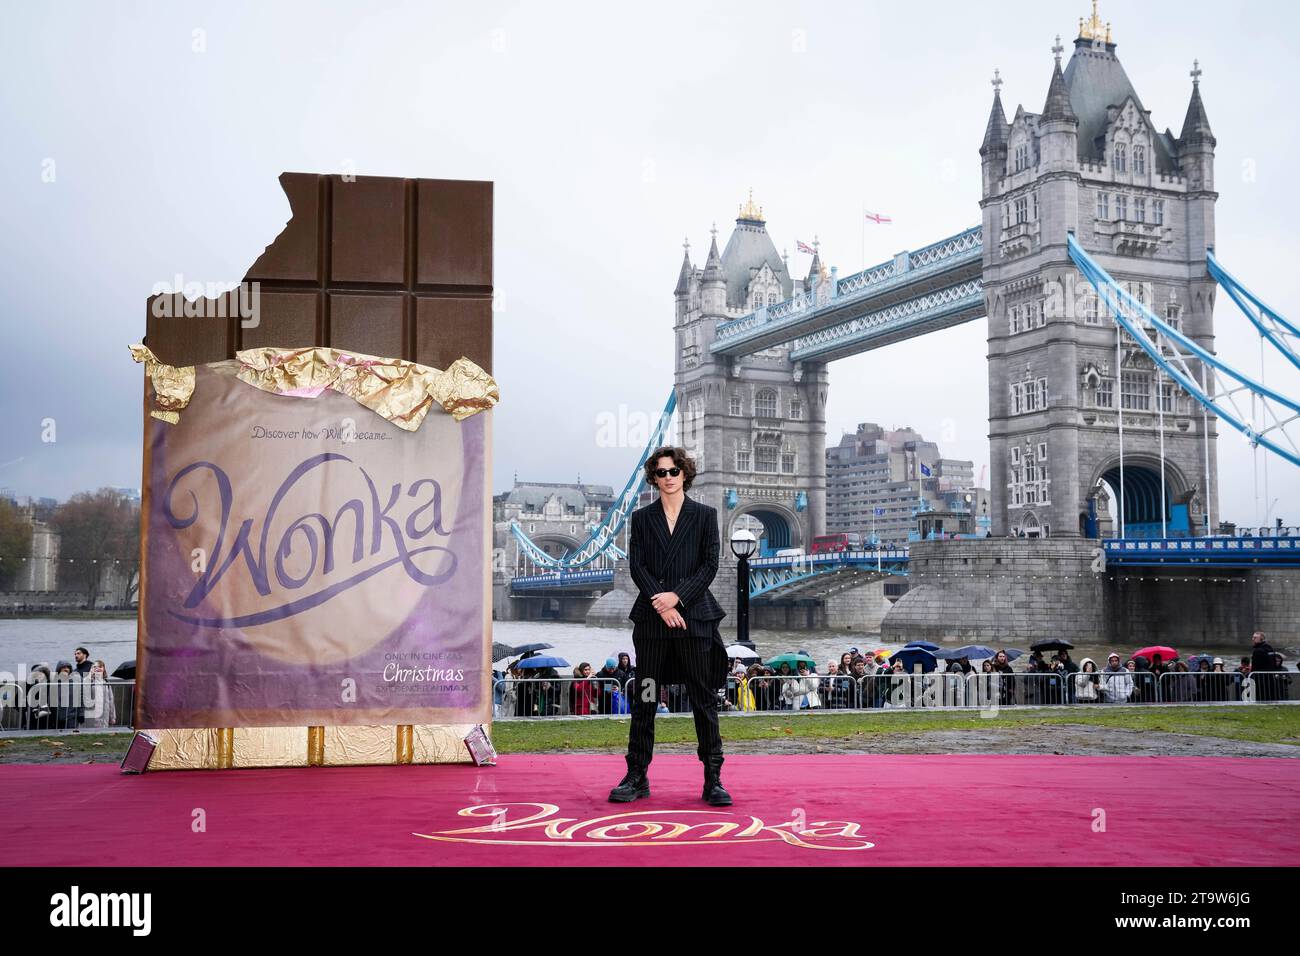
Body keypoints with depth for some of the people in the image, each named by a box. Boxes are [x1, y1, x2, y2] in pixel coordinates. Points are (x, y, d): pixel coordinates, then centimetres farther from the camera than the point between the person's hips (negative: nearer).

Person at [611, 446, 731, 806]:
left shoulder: (705, 515, 8)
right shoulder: (641, 518, 11)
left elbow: (710, 565, 1)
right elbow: (636, 566, 3)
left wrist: (677, 596, -11)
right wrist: (660, 604, -11)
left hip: (693, 616, -1)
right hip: (652, 618, 1)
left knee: (704, 699, 0)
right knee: (644, 699, 3)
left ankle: (713, 779, 4)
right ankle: (636, 777, 10)